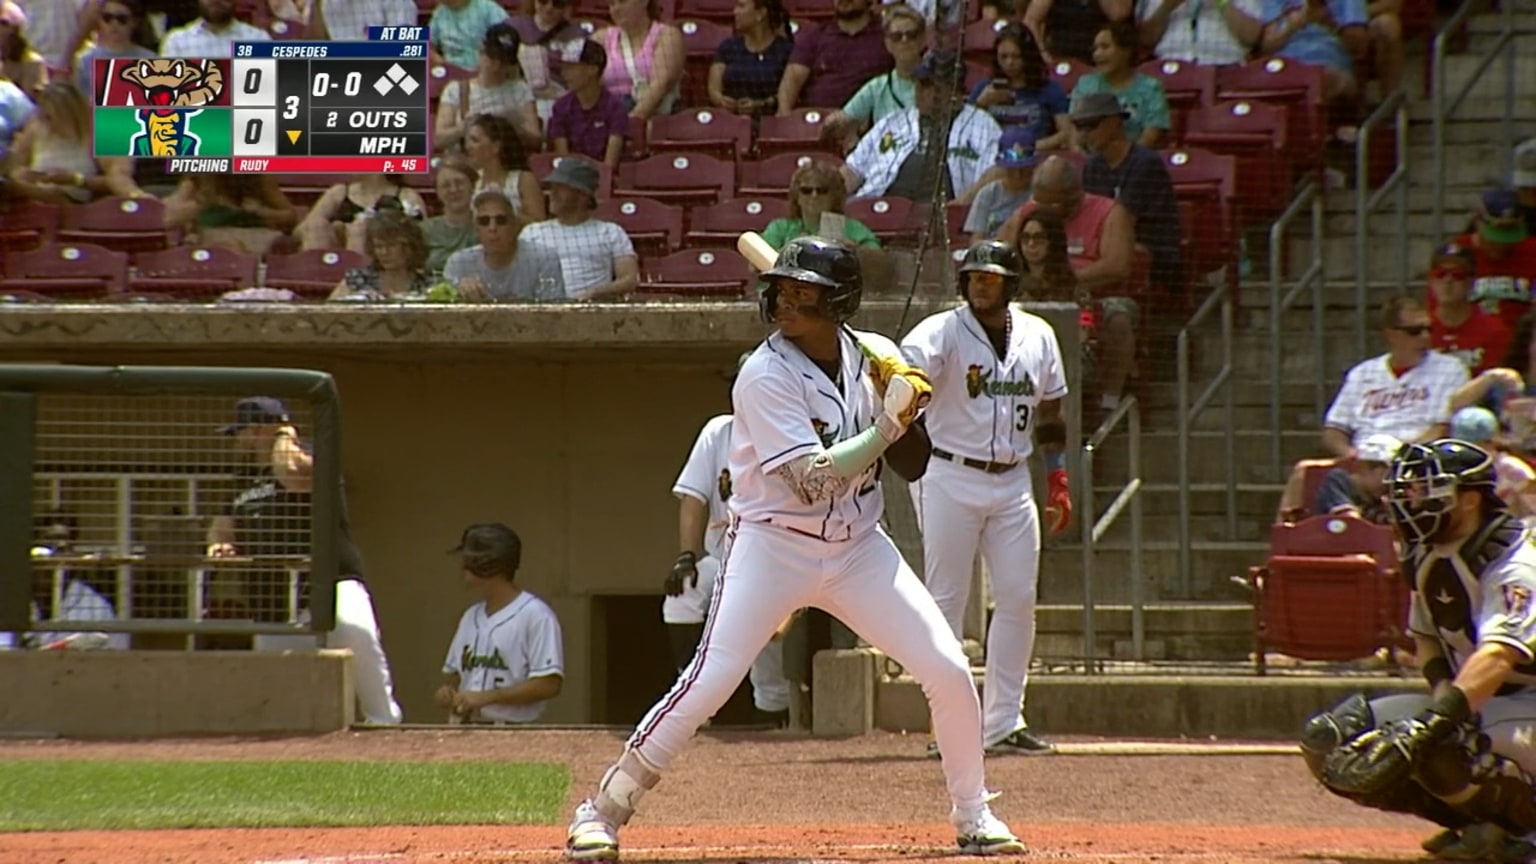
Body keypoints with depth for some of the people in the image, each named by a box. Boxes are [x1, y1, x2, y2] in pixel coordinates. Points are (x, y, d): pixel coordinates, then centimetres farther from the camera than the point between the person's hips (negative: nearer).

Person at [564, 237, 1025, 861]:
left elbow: (912, 466, 5)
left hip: (859, 549, 5)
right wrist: (888, 423, -21)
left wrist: (907, 408, -13)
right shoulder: (765, 376, -16)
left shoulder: (873, 357, 1)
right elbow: (814, 480, -23)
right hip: (773, 546, -5)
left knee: (950, 671, -2)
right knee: (707, 685, -14)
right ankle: (604, 810, -2)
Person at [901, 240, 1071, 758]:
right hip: (952, 480, -5)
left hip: (1013, 482, 5)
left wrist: (1058, 482, 12)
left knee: (1018, 599, 3)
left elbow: (1048, 413, 16)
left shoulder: (1037, 336, 7)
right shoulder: (943, 332, -9)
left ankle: (1004, 723, 10)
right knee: (946, 601, -3)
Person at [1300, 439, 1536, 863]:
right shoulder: (1425, 558, 4)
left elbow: (1498, 657, -37)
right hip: (1466, 701, 9)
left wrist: (1428, 726, -49)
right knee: (1327, 740, -6)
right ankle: (1472, 823, 0)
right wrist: (1442, 688, -6)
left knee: (1437, 748, -39)